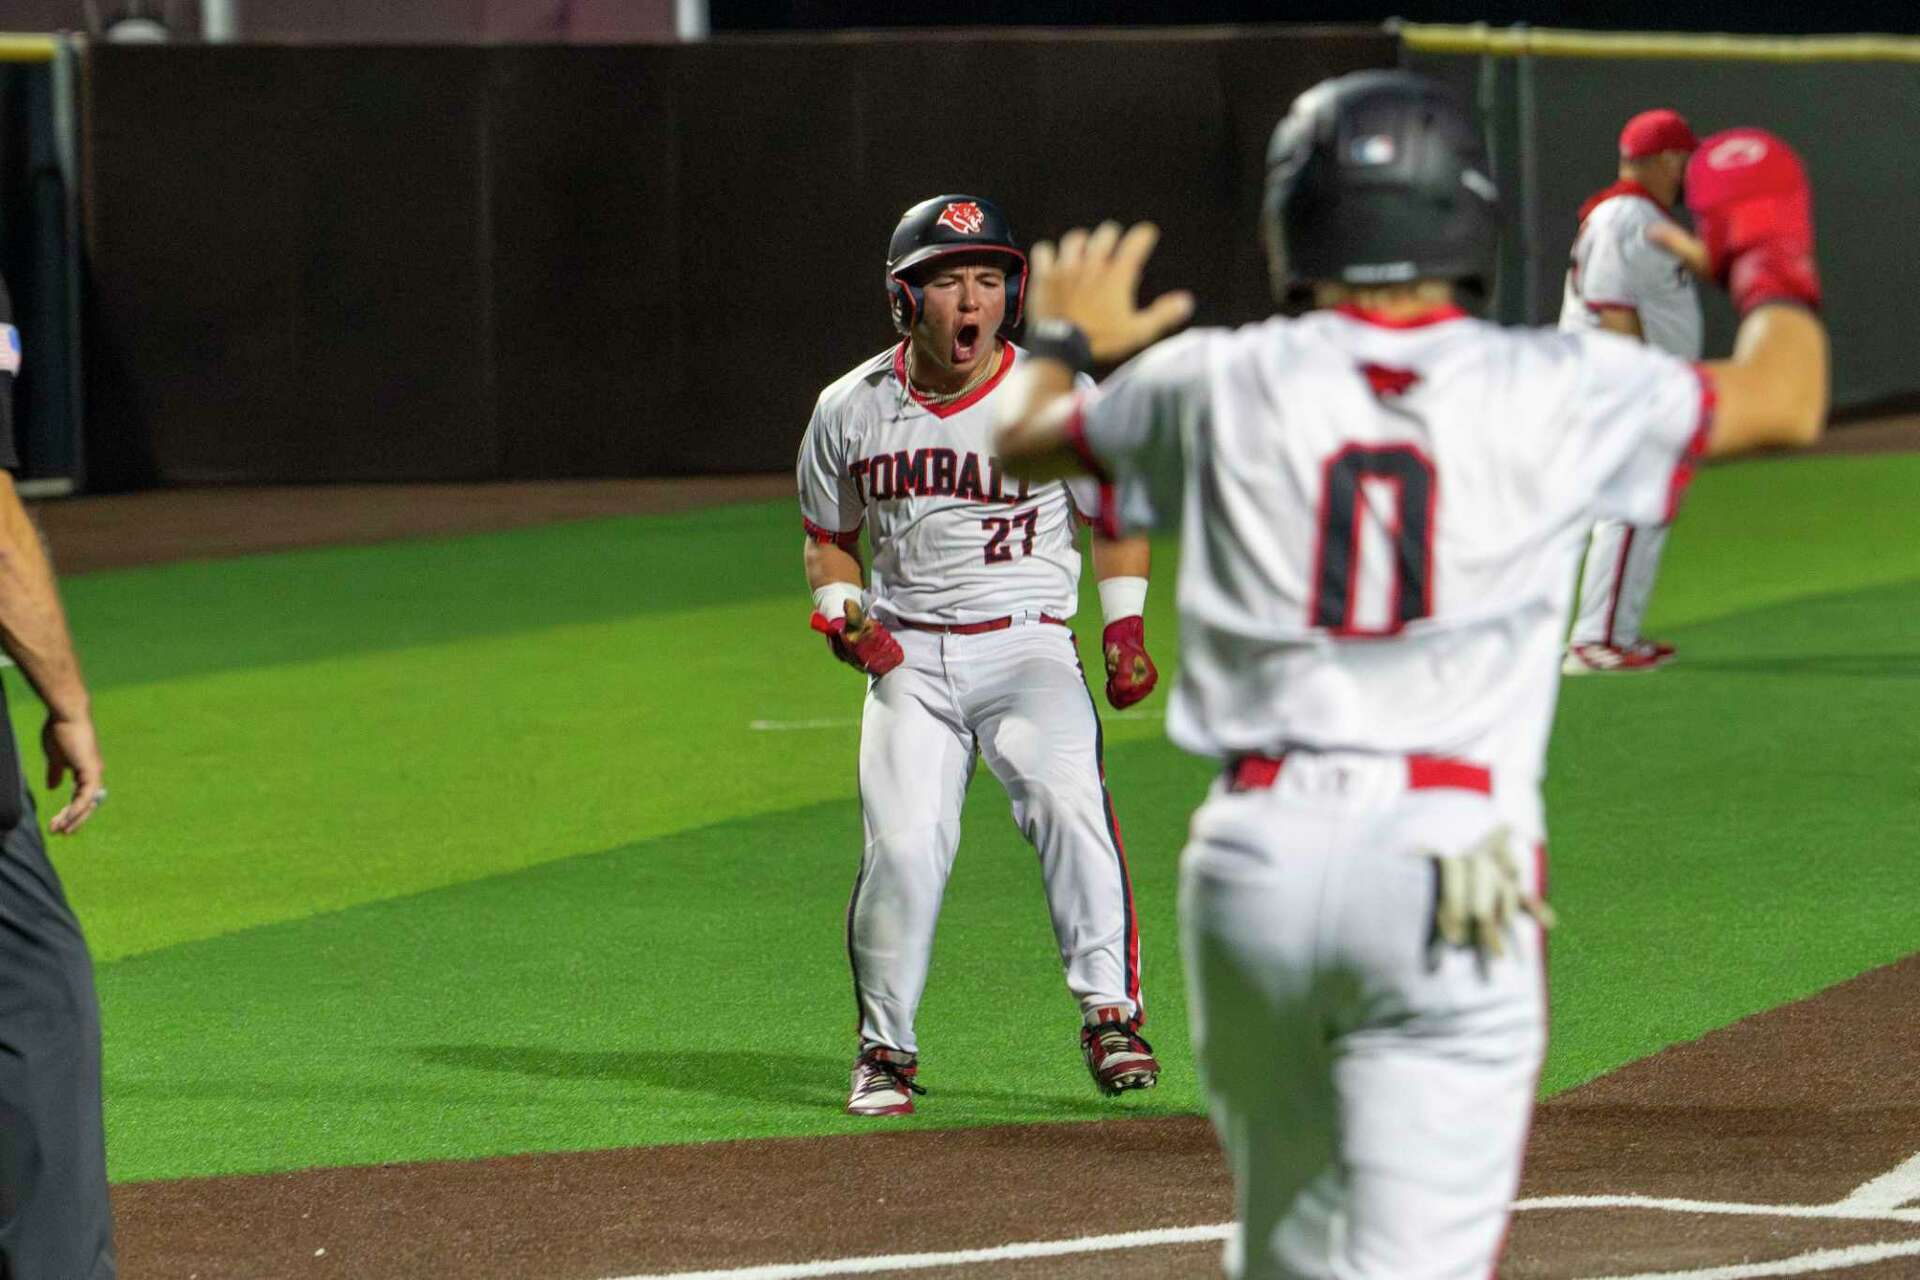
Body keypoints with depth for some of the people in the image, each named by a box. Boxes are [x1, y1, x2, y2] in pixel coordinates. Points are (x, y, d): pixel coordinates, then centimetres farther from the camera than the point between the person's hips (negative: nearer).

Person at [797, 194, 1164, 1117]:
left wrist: (1125, 631, -1)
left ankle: (1109, 1015, -24)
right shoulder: (851, 409, 3)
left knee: (1068, 798, -28)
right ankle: (885, 1050, 4)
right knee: (903, 849, -14)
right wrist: (844, 618, -1)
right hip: (908, 660, 1)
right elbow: (828, 536, 18)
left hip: (1027, 649, -1)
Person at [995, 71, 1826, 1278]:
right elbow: (1786, 402, 16)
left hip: (1254, 858, 3)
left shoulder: (1224, 385, 6)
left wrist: (1063, 347, 47)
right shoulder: (1555, 390, 2)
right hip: (1452, 864, -3)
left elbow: (1019, 437, 24)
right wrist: (1771, 265, 36)